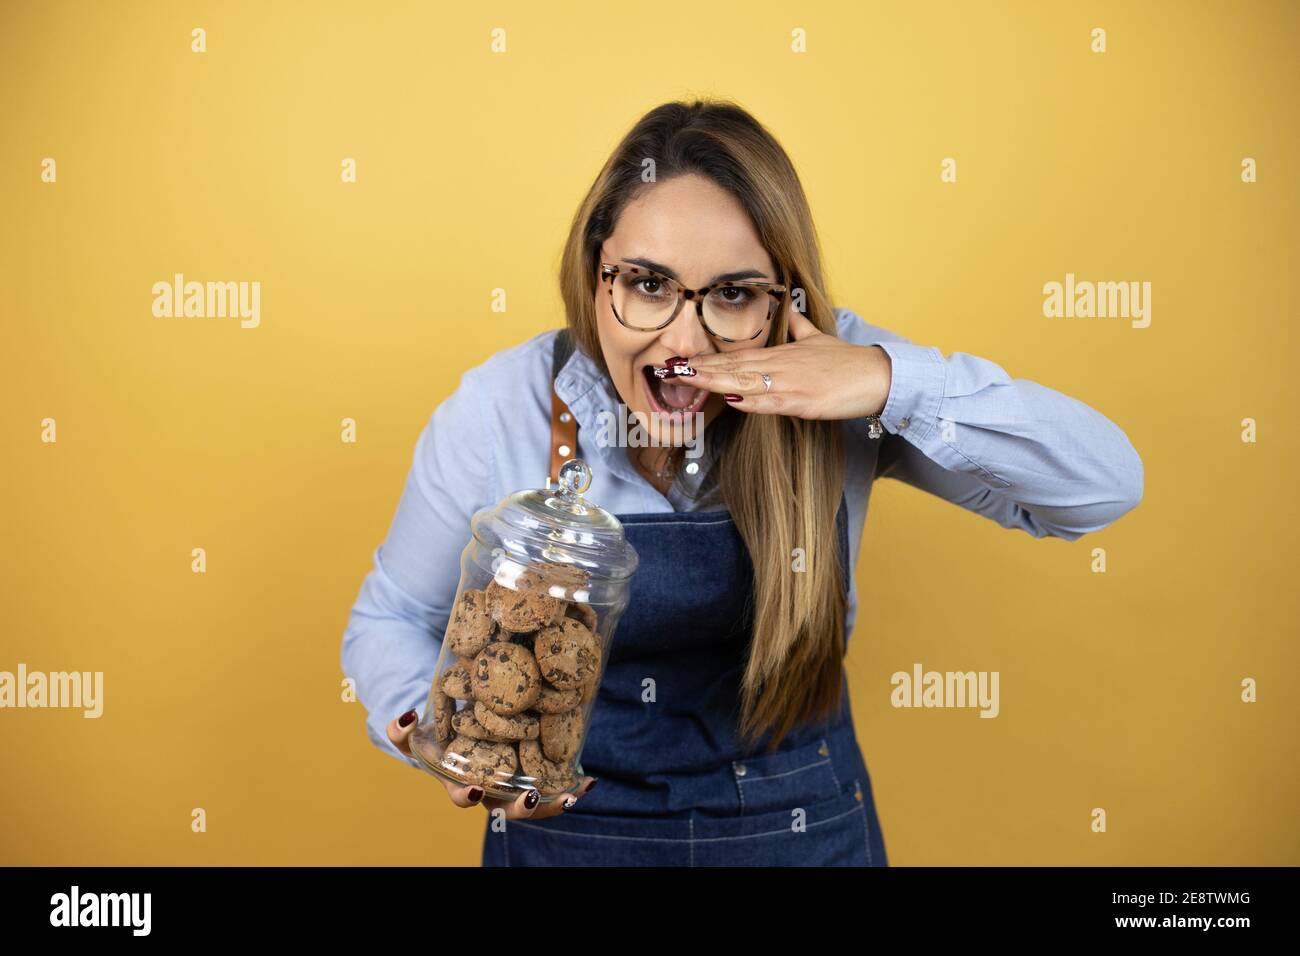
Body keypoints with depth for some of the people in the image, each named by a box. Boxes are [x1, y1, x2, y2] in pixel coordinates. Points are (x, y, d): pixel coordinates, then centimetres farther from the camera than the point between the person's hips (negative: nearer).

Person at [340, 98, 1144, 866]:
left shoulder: (833, 379, -17)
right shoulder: (501, 409, -17)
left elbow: (1105, 486, -18)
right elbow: (392, 620, -3)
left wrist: (895, 384, -33)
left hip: (802, 827, 1)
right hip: (563, 829, 0)